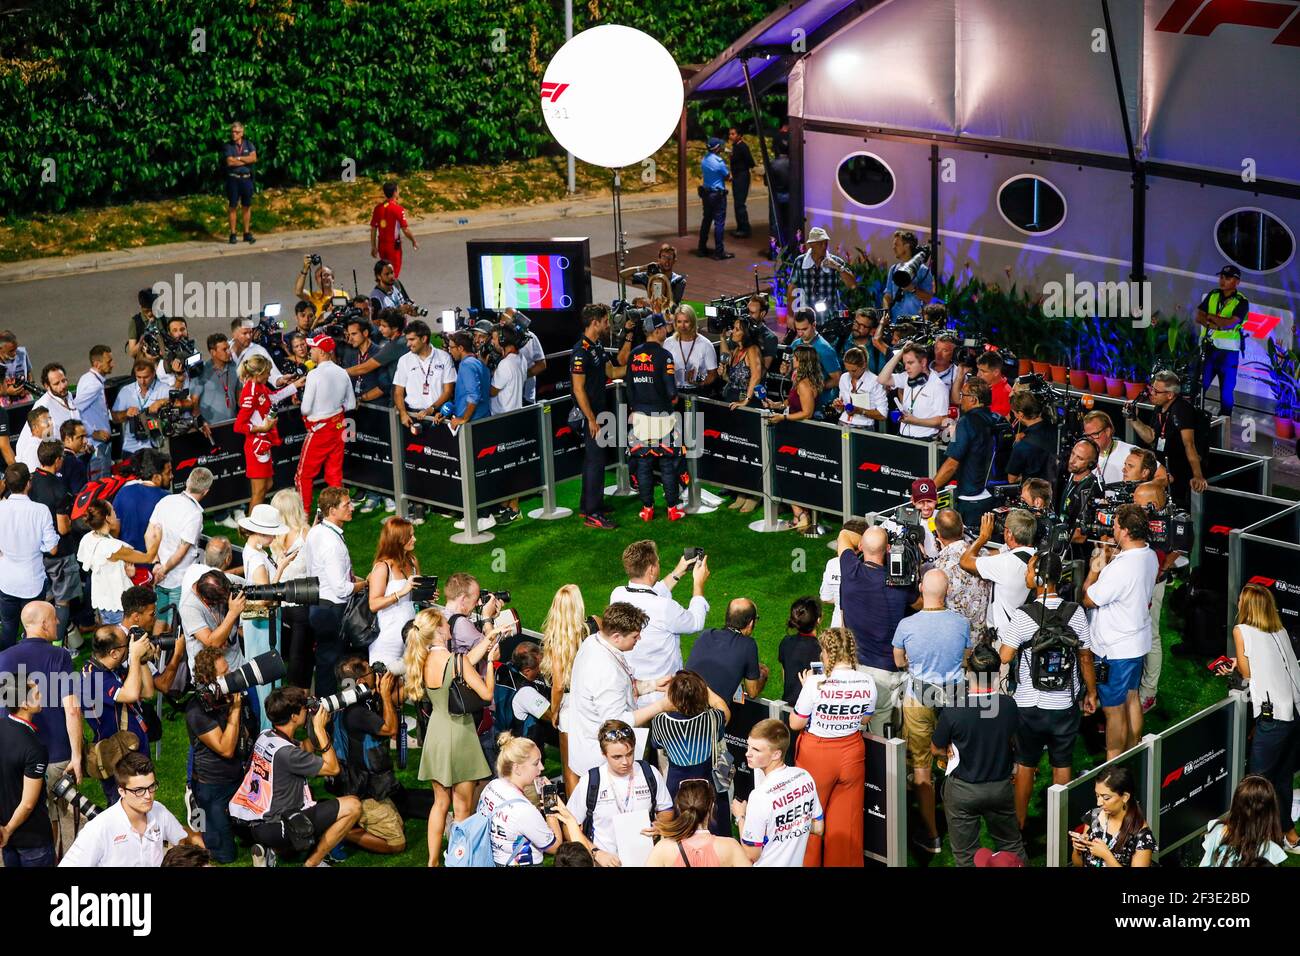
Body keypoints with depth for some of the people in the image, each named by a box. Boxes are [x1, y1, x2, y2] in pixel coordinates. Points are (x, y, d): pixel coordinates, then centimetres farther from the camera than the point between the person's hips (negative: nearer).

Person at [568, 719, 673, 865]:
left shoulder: (650, 774, 2)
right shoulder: (589, 782, -4)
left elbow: (667, 811, 16)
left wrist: (658, 825, -5)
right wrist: (596, 853, -10)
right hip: (606, 859, -1)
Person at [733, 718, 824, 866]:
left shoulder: (760, 797, -29)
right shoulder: (805, 777, -10)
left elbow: (751, 855, -20)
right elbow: (818, 829, 3)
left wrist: (740, 816, -8)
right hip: (797, 862, 6)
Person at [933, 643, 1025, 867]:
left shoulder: (952, 710, -25)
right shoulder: (1009, 706, -15)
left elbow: (937, 750, -9)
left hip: (963, 789, -2)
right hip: (1001, 787, 2)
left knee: (966, 856, 12)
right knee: (1011, 847, 21)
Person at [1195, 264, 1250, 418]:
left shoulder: (1242, 302, -5)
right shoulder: (1212, 295, 9)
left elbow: (1231, 323, -18)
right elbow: (1199, 317, 3)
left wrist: (1210, 317, -6)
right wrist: (1217, 324, -14)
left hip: (1228, 351, -4)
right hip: (1208, 347, 4)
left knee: (1226, 390, 3)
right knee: (1199, 385, 2)